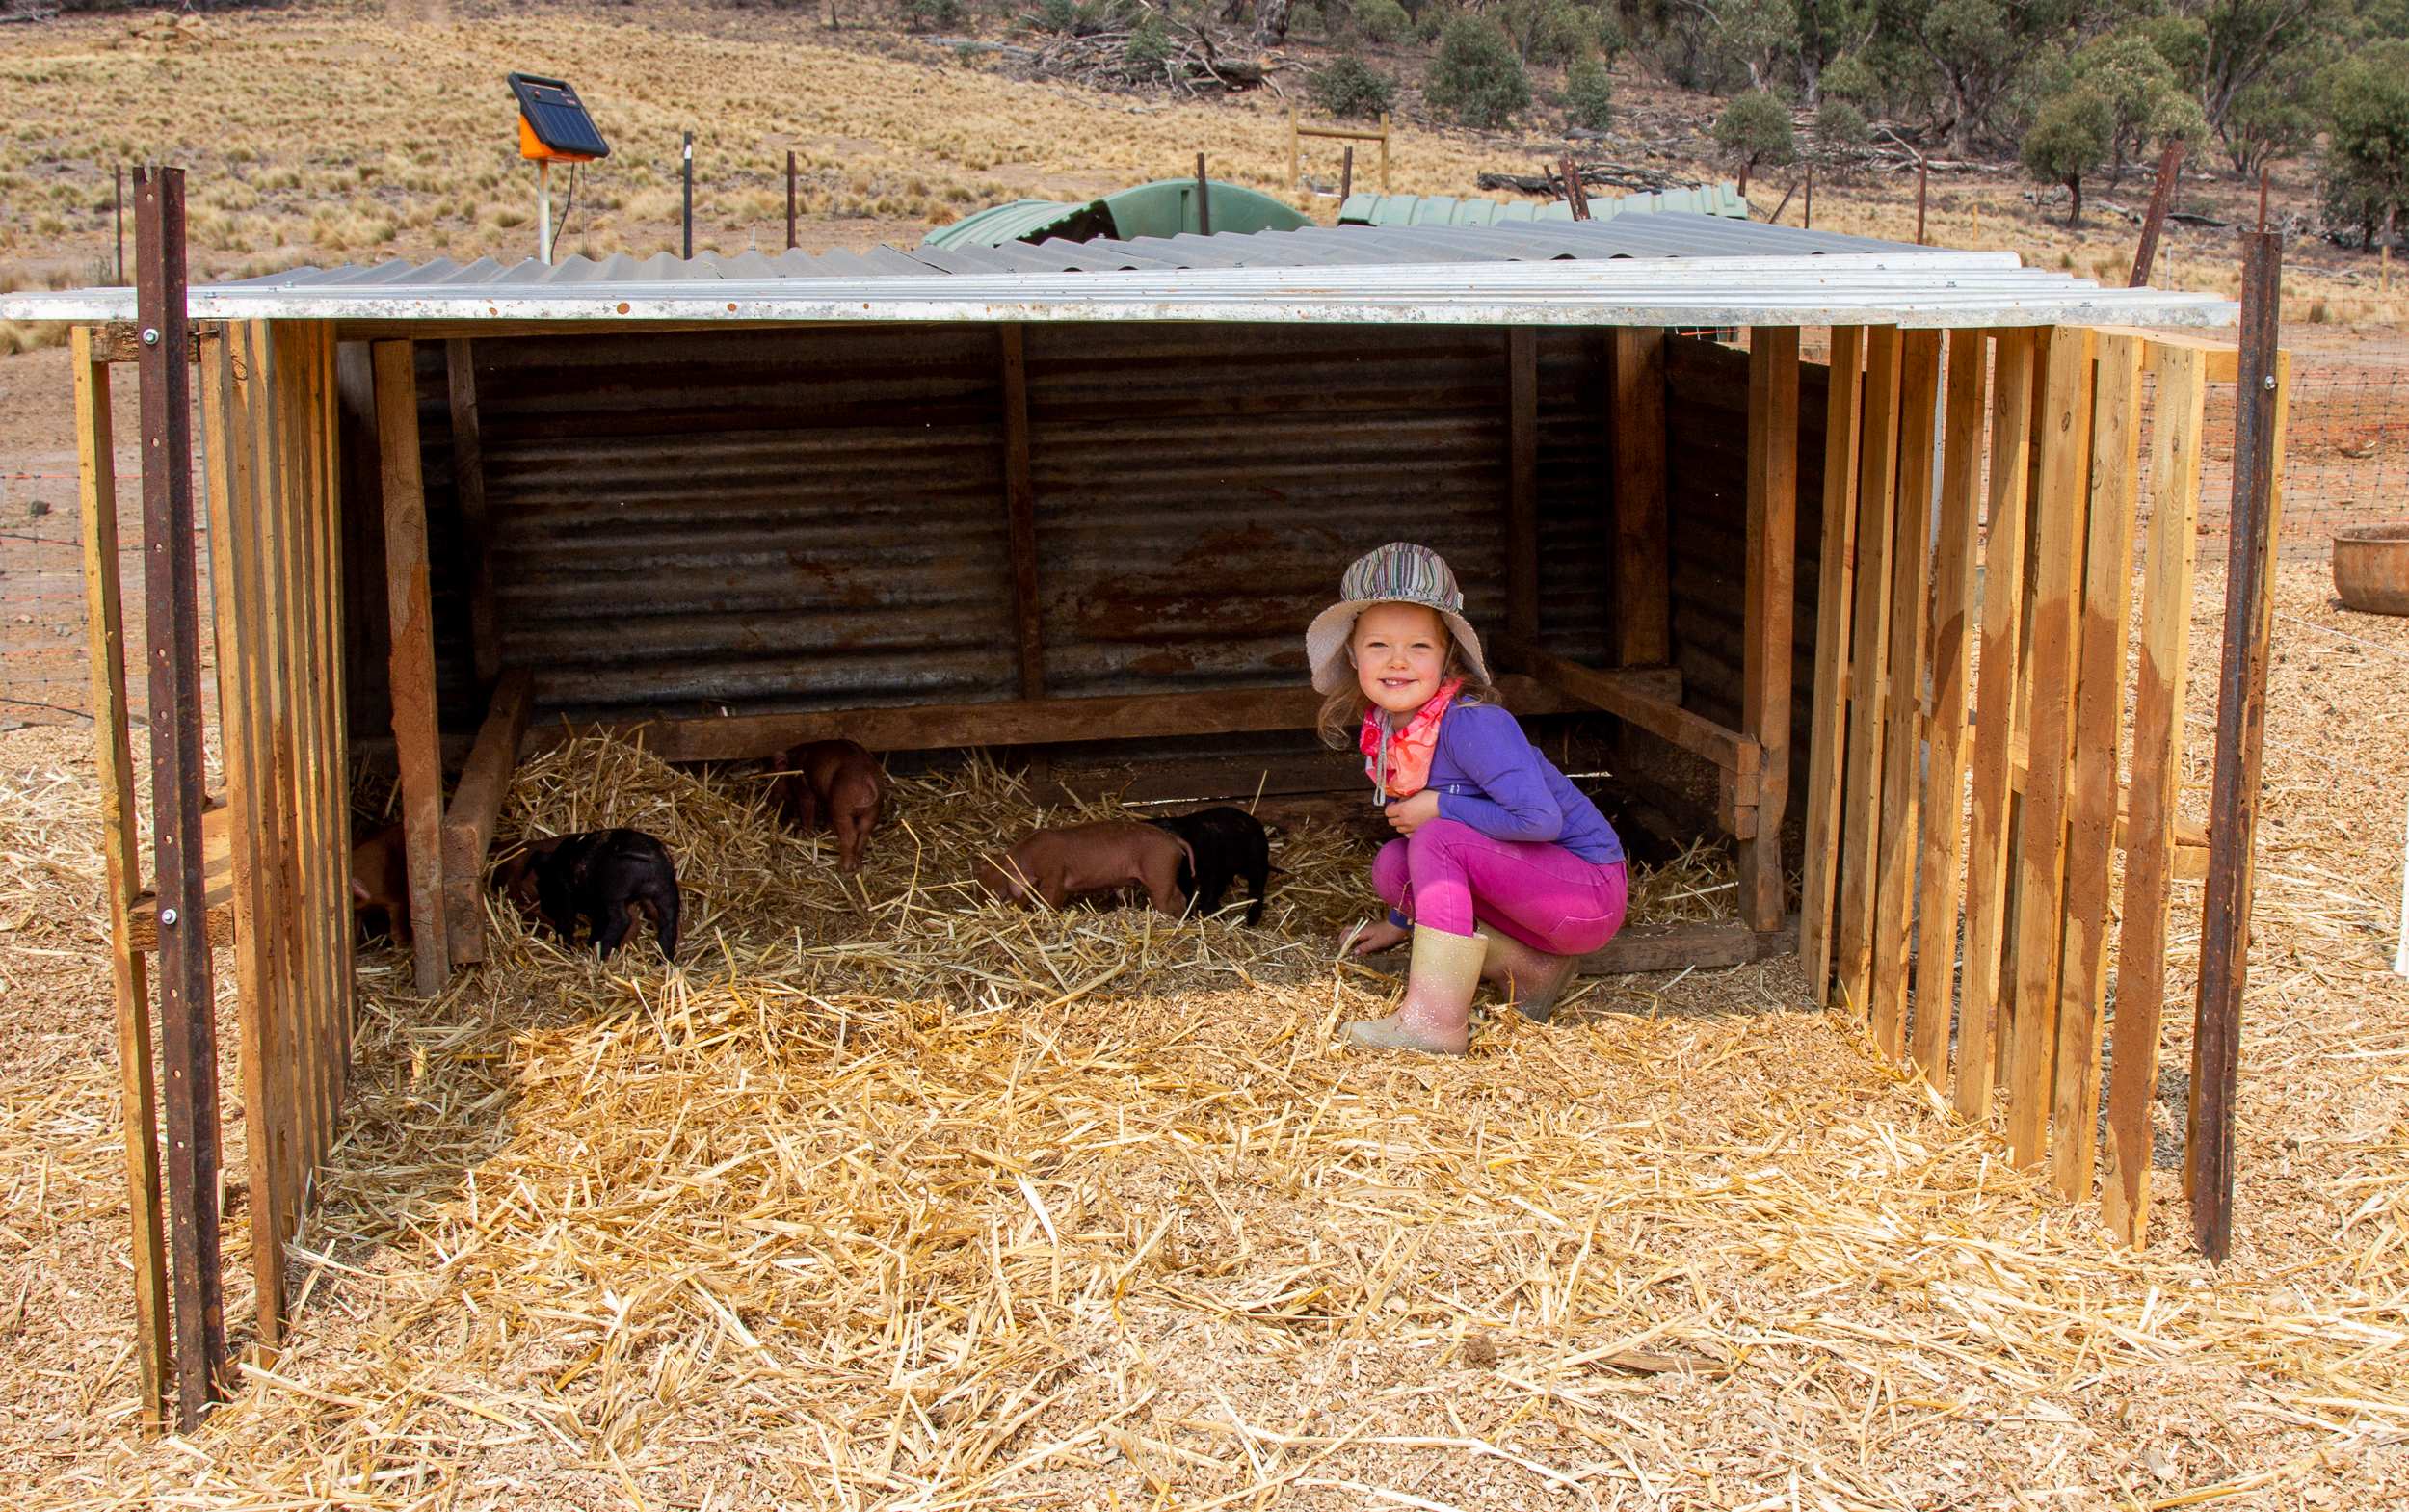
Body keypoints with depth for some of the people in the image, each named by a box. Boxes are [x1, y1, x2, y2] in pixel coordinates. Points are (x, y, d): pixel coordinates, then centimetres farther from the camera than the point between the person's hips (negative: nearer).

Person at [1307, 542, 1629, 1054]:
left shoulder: (1473, 724, -25)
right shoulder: (1380, 731, 1)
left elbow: (1540, 819, -32)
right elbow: (1408, 819, 18)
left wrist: (1440, 808, -22)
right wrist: (1403, 921, 25)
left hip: (1591, 887, -9)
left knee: (1438, 840, -25)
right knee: (1390, 863, -4)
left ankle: (1435, 1018, -28)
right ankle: (1527, 967, -4)